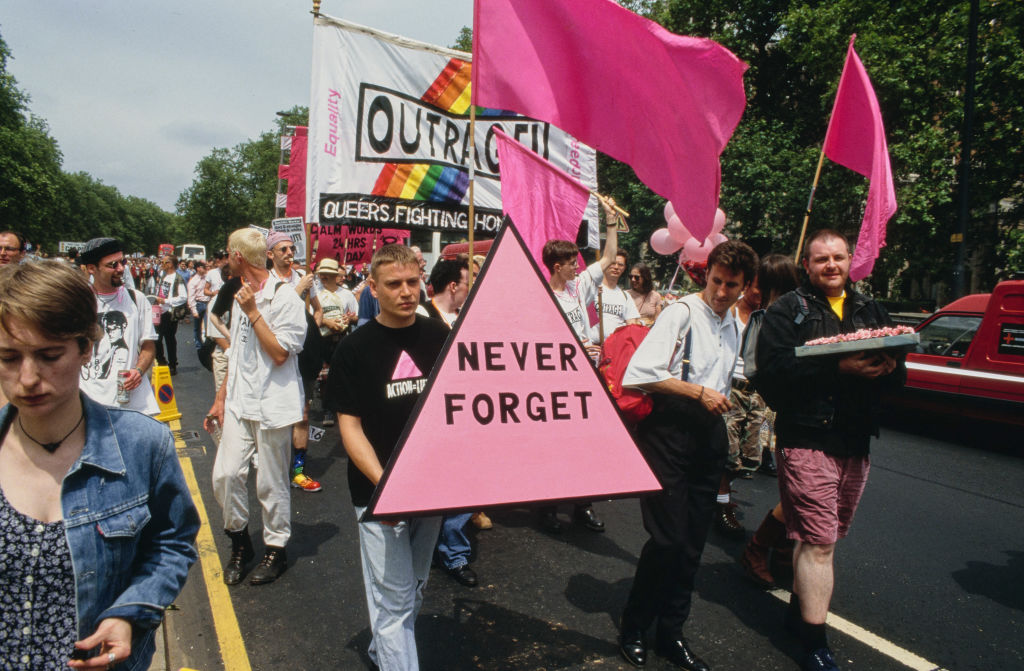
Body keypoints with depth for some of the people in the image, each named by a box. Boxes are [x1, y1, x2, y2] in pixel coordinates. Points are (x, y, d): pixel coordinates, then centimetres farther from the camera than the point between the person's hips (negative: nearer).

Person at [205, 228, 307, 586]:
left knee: (271, 483, 4)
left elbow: (280, 353, -19)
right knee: (225, 475, 2)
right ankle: (240, 543, 23)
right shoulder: (242, 297, 15)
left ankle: (275, 549, 23)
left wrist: (253, 312, -17)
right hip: (239, 404, 7)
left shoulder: (284, 298, -11)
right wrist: (221, 396, 18)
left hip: (272, 405, -7)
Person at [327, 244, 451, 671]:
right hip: (379, 493, -4)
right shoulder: (354, 349, -7)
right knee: (394, 599, -1)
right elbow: (350, 426, -9)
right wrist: (384, 484, -21)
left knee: (414, 589, 21)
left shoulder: (439, 337, 1)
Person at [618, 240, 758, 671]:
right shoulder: (681, 313, -8)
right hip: (670, 429, -7)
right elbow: (640, 373, -18)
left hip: (709, 431, 7)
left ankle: (671, 633, 25)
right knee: (668, 538, -8)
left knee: (693, 542, 10)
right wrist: (699, 392, -15)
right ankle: (633, 628, 13)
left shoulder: (733, 325, 17)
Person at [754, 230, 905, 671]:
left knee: (826, 537, 16)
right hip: (806, 439, -6)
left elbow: (898, 374, 14)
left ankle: (800, 608, 35)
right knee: (818, 541, -6)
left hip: (856, 442, 6)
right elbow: (774, 372, -15)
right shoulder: (787, 311, -1)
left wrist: (889, 367, -9)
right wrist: (837, 368, -24)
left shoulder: (871, 312, 17)